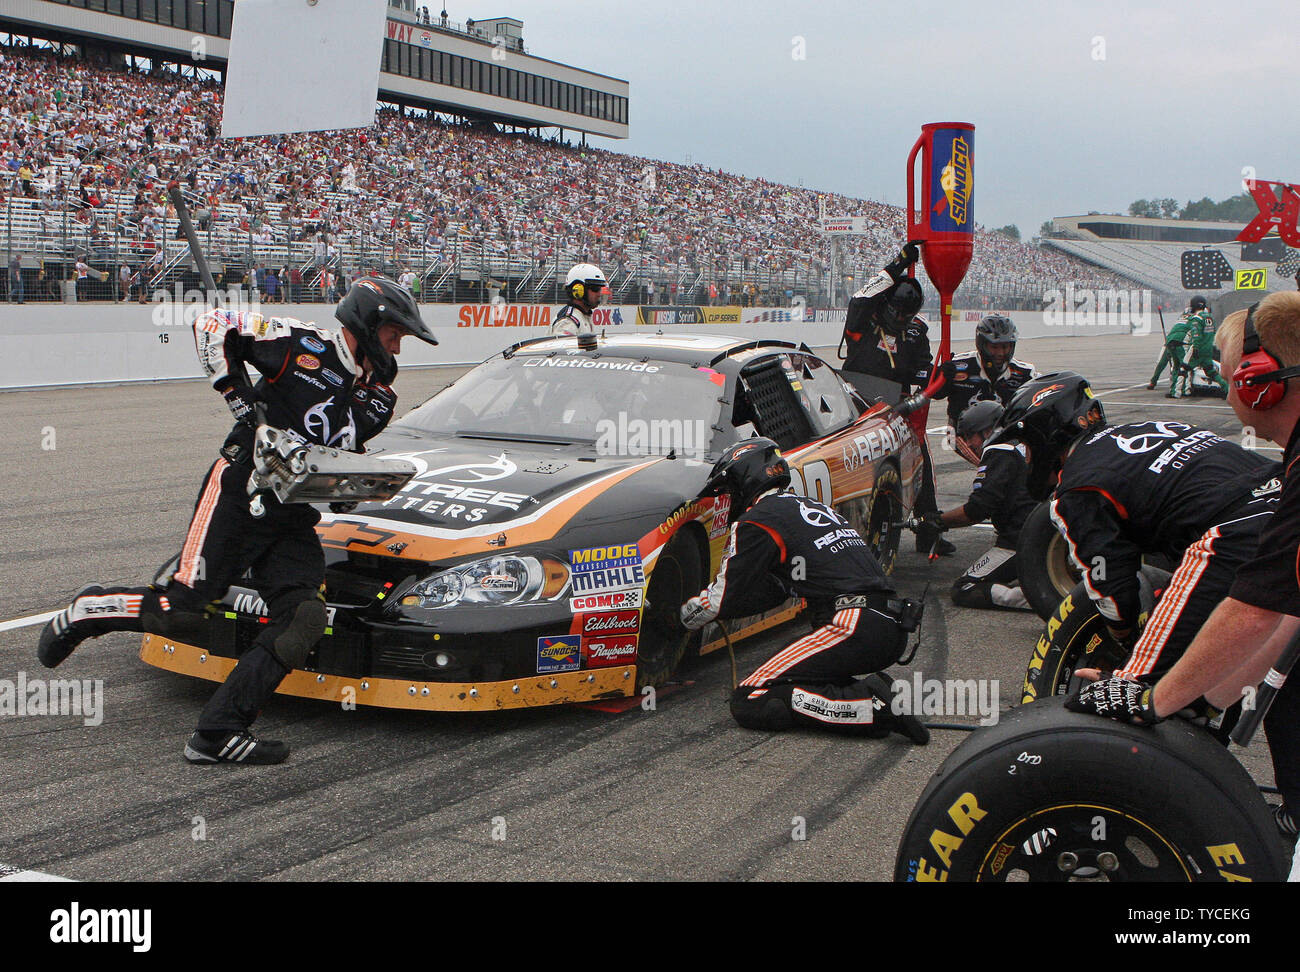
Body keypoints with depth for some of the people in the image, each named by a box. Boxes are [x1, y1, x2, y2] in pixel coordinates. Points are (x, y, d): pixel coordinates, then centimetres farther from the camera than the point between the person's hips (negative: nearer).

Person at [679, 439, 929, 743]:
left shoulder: (757, 521, -1)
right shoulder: (810, 505, 26)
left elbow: (725, 598, 4)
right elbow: (771, 591, 33)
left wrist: (685, 613, 24)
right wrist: (707, 606, 33)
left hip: (852, 629, -9)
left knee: (749, 702, -7)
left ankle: (871, 706, -17)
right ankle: (868, 690, 3)